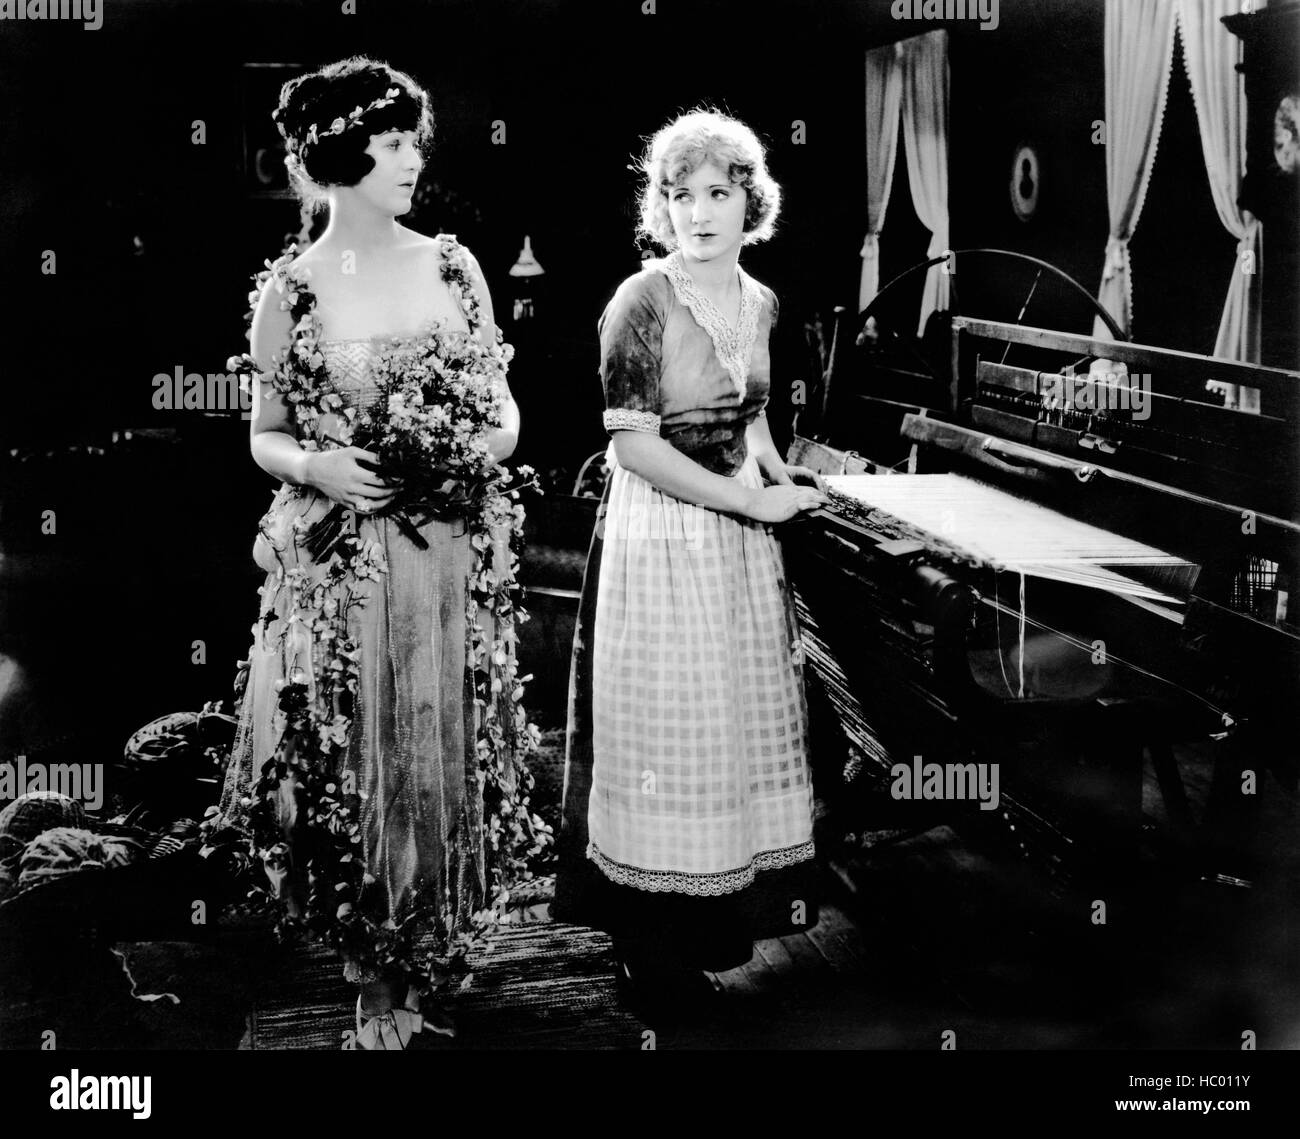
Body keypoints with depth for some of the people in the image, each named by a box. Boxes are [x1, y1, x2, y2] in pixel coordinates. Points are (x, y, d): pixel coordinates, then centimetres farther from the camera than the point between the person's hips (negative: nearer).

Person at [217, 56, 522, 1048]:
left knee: (438, 754, 10)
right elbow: (265, 436, 5)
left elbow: (504, 409, 10)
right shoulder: (293, 287, -2)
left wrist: (490, 444, -12)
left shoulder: (452, 266, 4)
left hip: (441, 559, 2)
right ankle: (378, 987, 22)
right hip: (335, 564, -2)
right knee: (352, 759, 4)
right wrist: (319, 467, -16)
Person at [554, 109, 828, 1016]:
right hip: (663, 532, -7)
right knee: (668, 728, 2)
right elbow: (634, 447, -18)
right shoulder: (643, 303, -14)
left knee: (747, 713, 14)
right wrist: (752, 500, -16)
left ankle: (736, 903, 32)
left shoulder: (760, 301, 6)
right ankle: (655, 942, 18)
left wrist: (786, 477, 2)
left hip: (742, 530, 7)